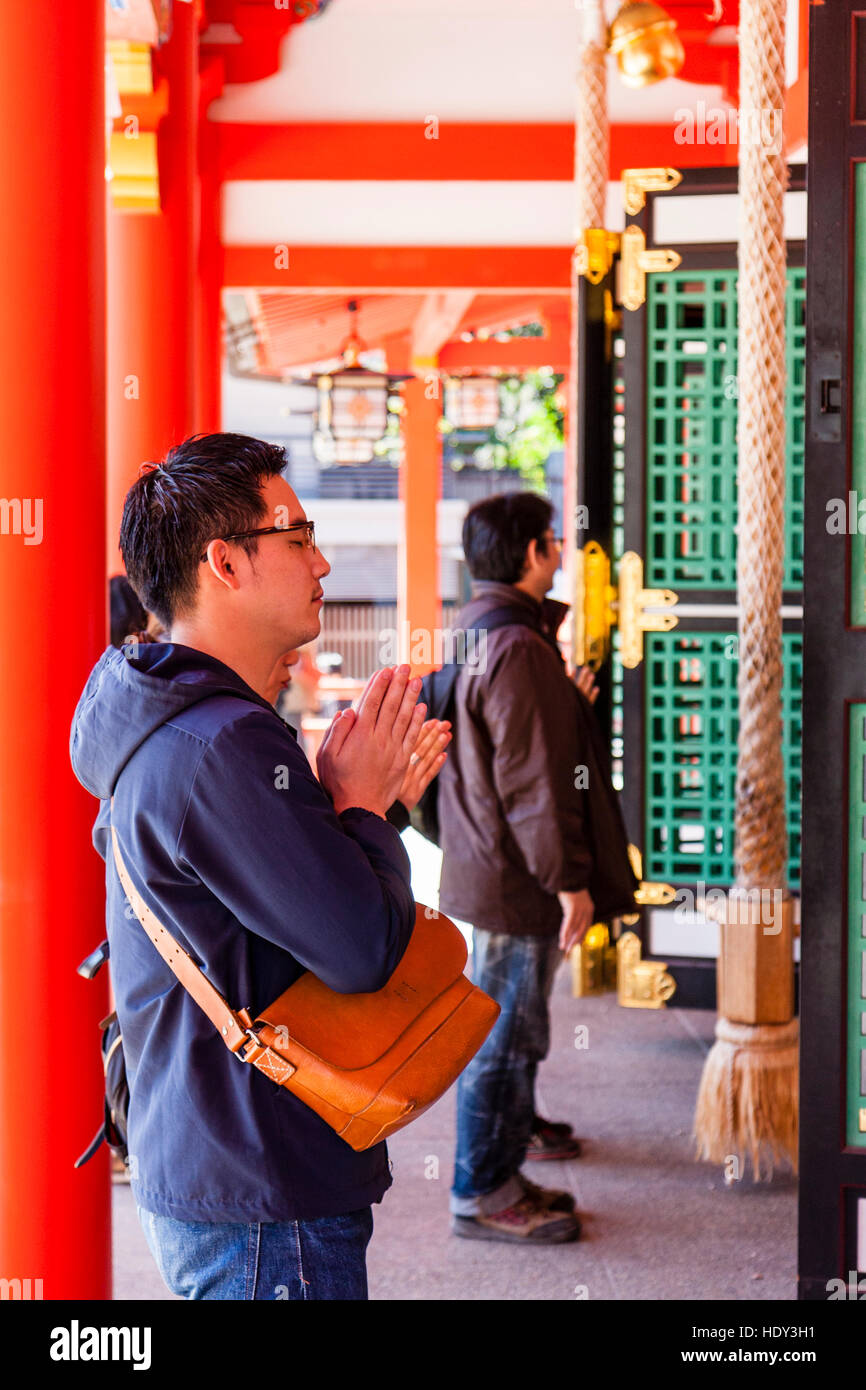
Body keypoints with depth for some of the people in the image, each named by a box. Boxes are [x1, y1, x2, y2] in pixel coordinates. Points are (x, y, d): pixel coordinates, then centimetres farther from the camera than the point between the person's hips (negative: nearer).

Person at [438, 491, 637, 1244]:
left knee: (510, 1014, 27)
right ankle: (484, 1193, 4)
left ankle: (514, 1124, 46)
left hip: (490, 862, 11)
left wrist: (567, 702, 25)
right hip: (516, 872, -11)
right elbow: (533, 780, -24)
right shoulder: (518, 648, -23)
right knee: (507, 1025, -3)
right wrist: (570, 879, -21)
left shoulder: (477, 634, 10)